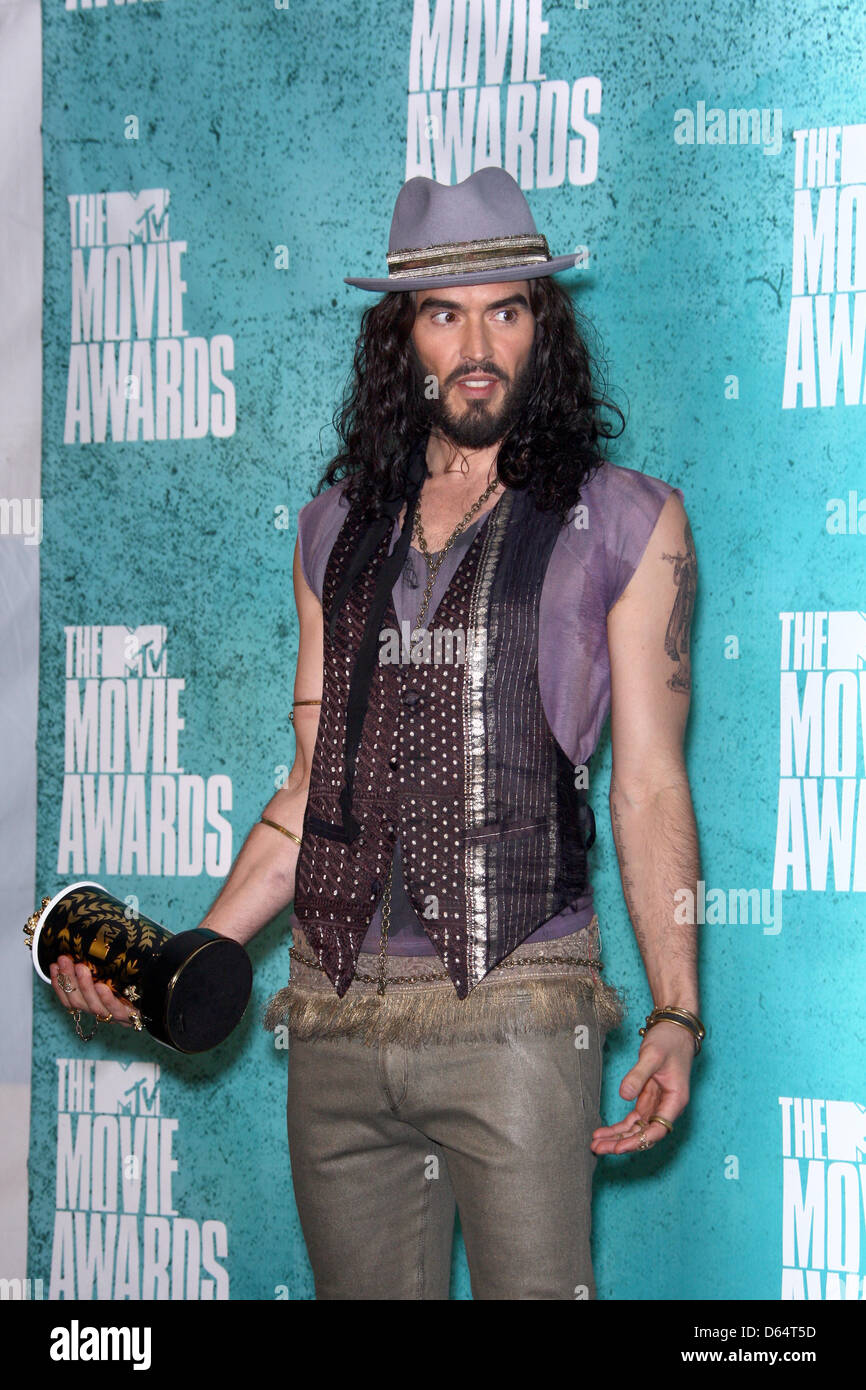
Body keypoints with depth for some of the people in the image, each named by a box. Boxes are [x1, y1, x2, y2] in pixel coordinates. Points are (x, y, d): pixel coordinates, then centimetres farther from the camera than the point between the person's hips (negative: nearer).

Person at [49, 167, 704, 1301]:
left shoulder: (626, 524, 4)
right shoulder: (336, 530, 15)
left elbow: (649, 785, 1)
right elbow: (311, 788, 17)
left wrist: (675, 1013, -9)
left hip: (515, 1009, -4)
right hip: (337, 1017, 4)